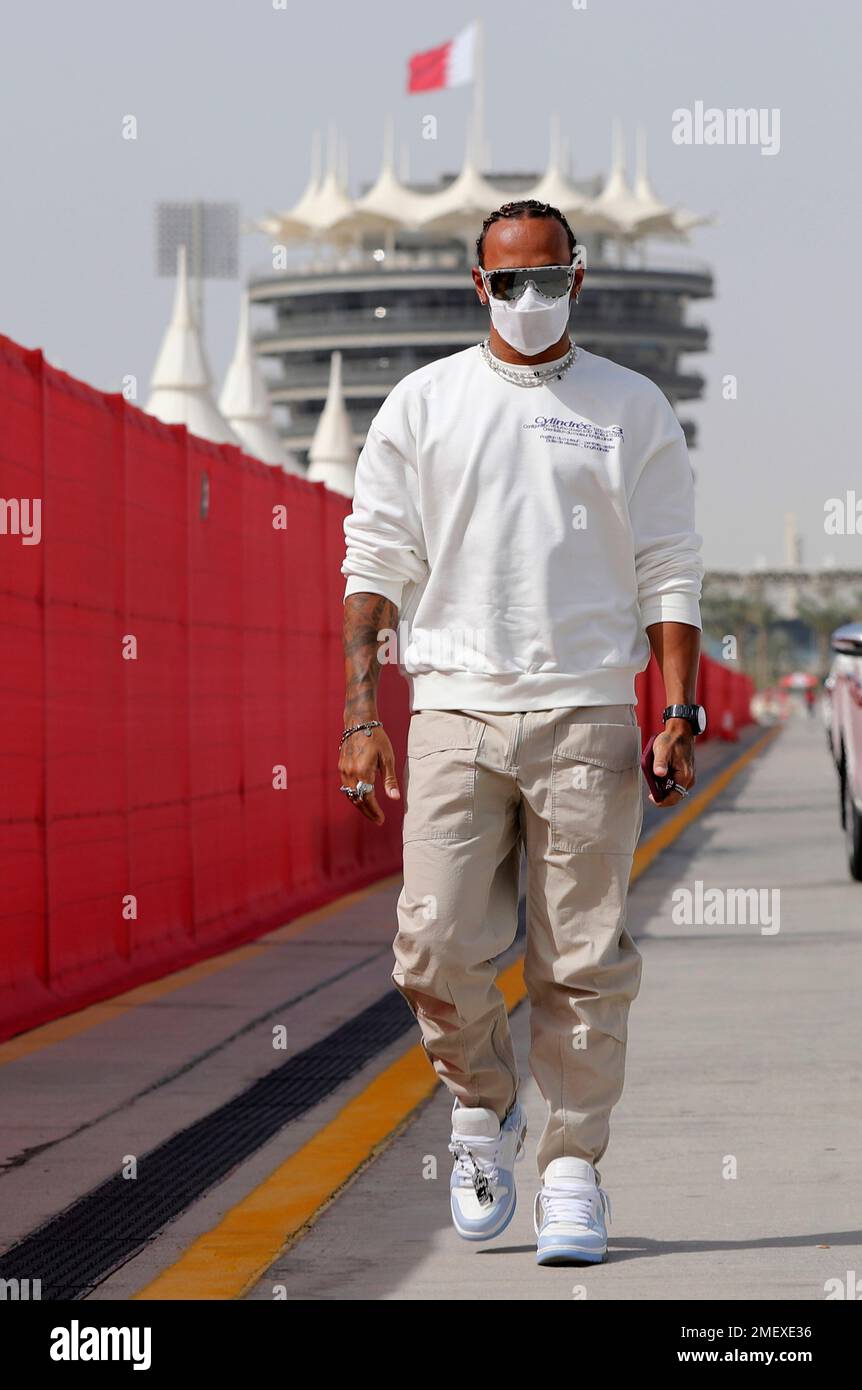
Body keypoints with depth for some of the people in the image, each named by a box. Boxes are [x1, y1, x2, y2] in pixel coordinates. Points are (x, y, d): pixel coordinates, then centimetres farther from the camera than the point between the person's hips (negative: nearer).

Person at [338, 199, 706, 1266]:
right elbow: (375, 564, 8)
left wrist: (678, 714, -3)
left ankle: (572, 1169, 8)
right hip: (455, 709, 1)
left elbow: (669, 574, 7)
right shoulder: (422, 404, 10)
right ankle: (483, 1107, 20)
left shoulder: (632, 410, 9)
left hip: (587, 716, 0)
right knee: (437, 948, -7)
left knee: (583, 964, -2)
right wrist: (360, 715, -1)